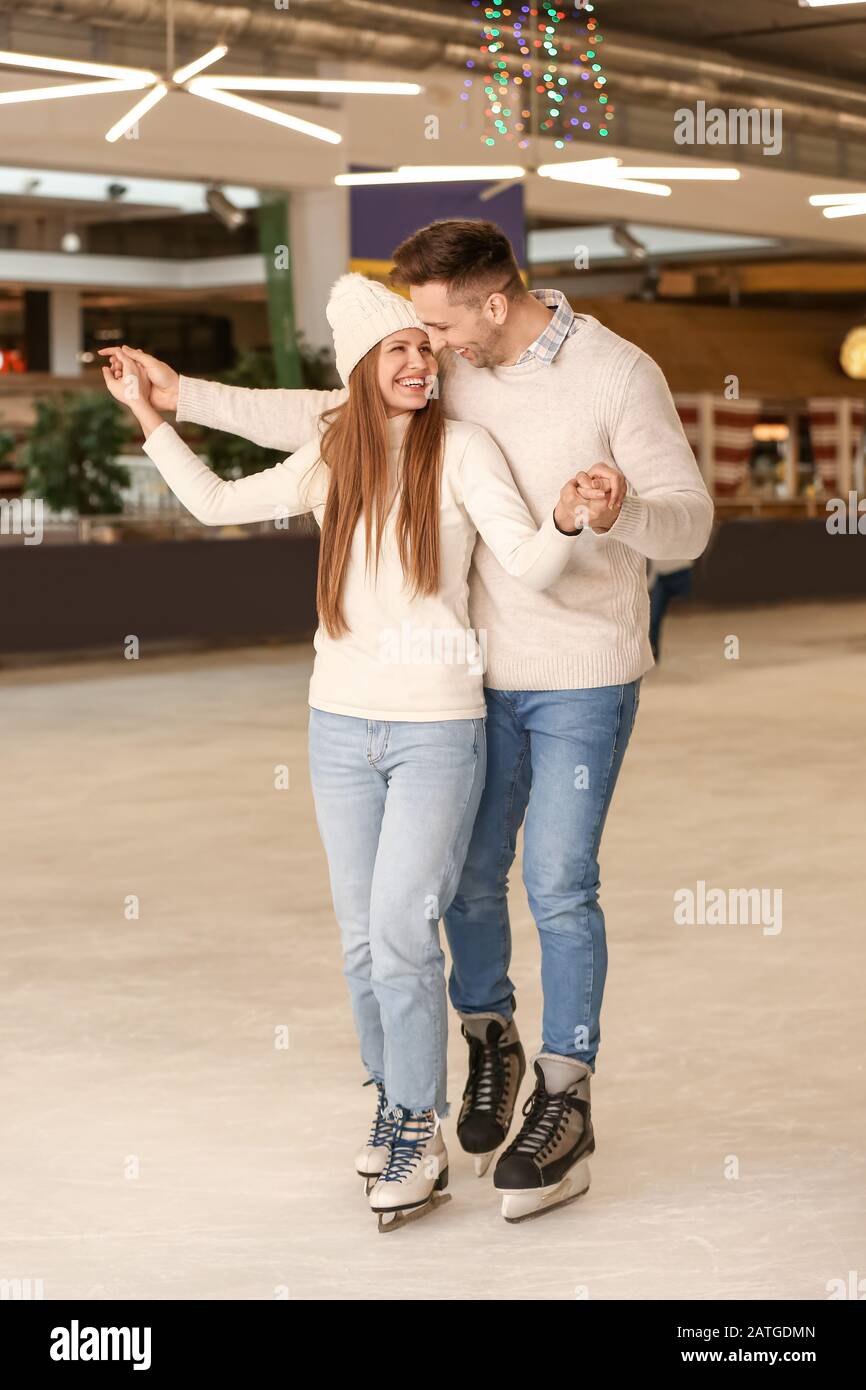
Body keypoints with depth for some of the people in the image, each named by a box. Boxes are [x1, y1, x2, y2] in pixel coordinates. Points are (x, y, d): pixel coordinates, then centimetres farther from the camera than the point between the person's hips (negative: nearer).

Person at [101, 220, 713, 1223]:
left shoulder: (619, 375, -15)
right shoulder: (454, 374, 1)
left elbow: (690, 521, -14)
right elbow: (328, 420, 11)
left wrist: (621, 511, -37)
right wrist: (186, 397, 10)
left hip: (585, 681, -5)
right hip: (486, 670, 5)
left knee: (557, 883, -4)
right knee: (471, 869, 10)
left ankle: (564, 1106, 7)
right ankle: (491, 1044, 34)